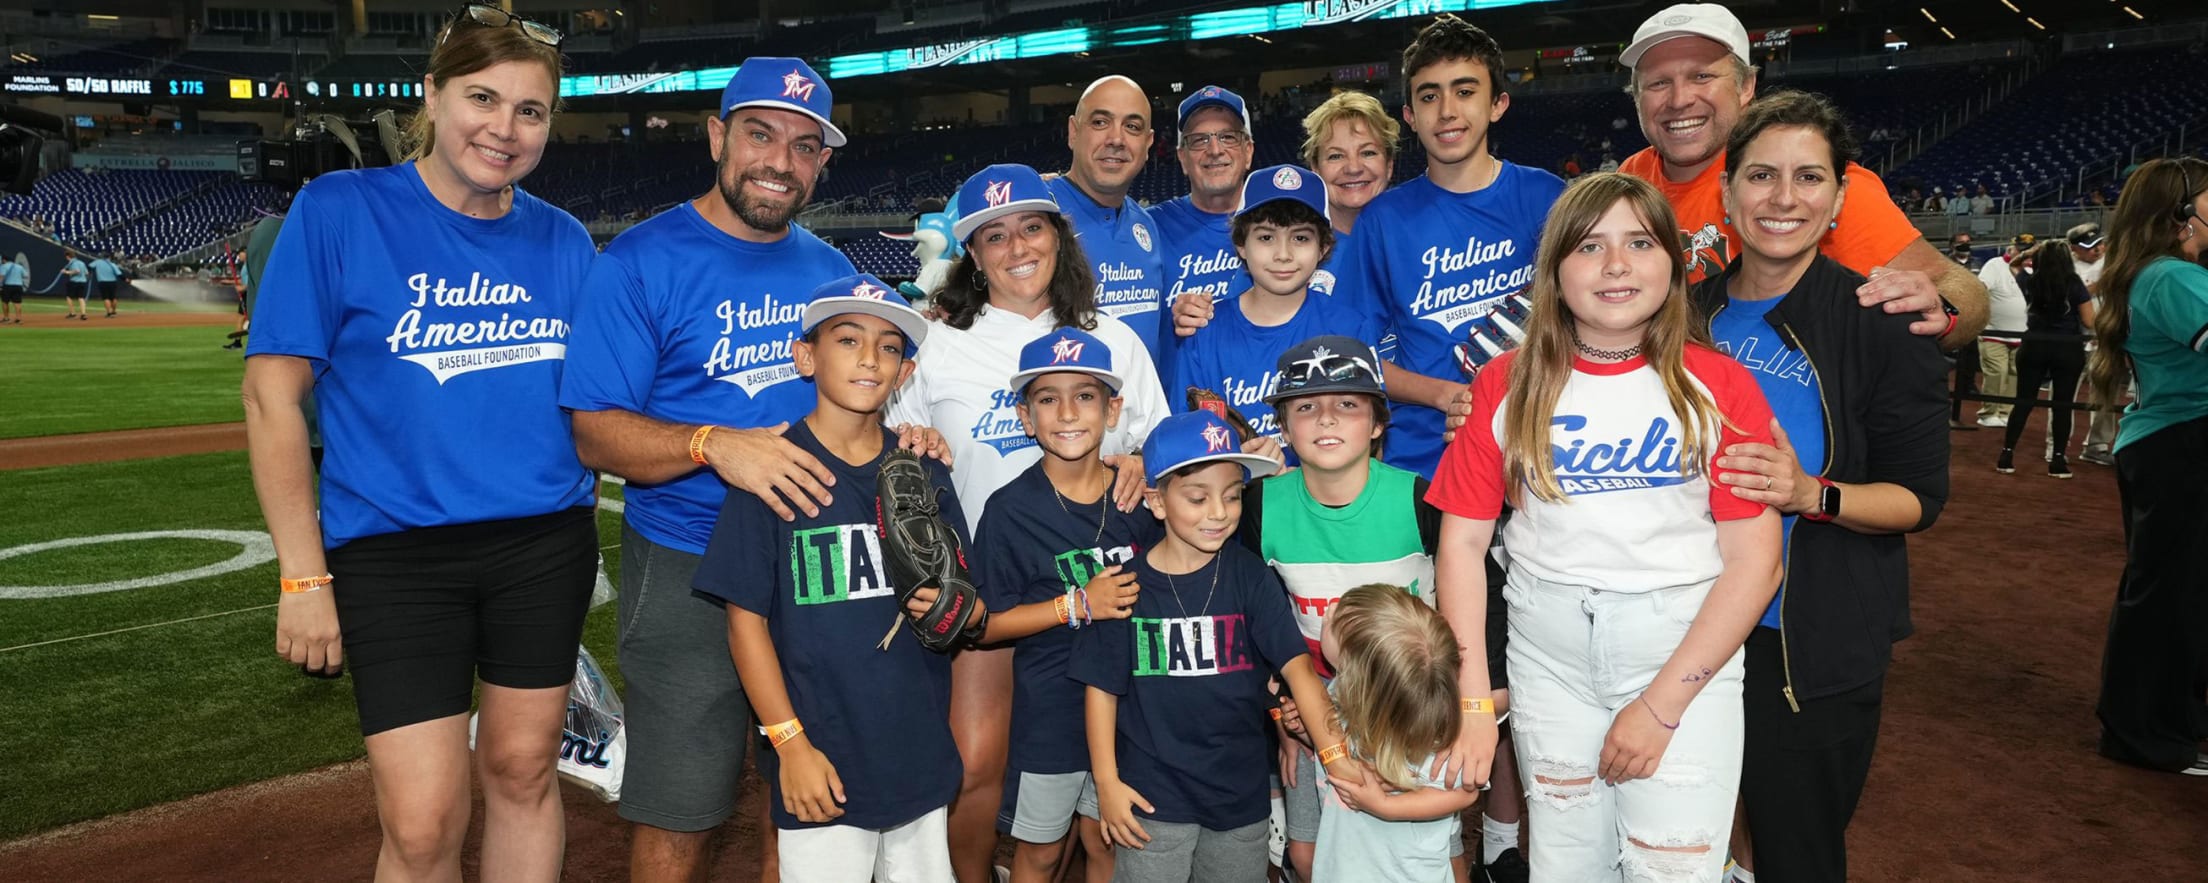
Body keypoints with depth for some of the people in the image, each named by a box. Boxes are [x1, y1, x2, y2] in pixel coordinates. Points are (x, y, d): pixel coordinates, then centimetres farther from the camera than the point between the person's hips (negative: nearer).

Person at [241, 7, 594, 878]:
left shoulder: (561, 240, 4)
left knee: (523, 773, 14)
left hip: (546, 540, 3)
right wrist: (303, 575, -9)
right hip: (394, 553, -3)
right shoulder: (338, 211, -6)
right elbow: (273, 393, -6)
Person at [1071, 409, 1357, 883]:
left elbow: (1296, 665, -14)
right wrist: (1106, 781, -5)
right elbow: (1102, 687, -2)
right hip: (1151, 795, -1)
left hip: (1241, 791, 1)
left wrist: (1333, 751, -25)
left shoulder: (1249, 576, -6)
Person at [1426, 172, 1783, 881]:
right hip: (1548, 661, 2)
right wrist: (1472, 700, -6)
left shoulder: (1719, 385, -3)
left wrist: (1660, 703, -11)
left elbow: (1755, 559, -7)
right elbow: (1463, 540, -1)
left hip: (1687, 659, -1)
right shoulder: (1507, 385, 1)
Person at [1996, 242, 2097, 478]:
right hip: (2068, 348, -2)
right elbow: (2089, 321, -1)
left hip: (2034, 346, 2)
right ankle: (2058, 460, 4)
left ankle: (2007, 455, 1)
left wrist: (2033, 252, 19)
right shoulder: (2075, 284, -5)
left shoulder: (2030, 282, 3)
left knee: (2024, 401, 5)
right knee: (2062, 404, 3)